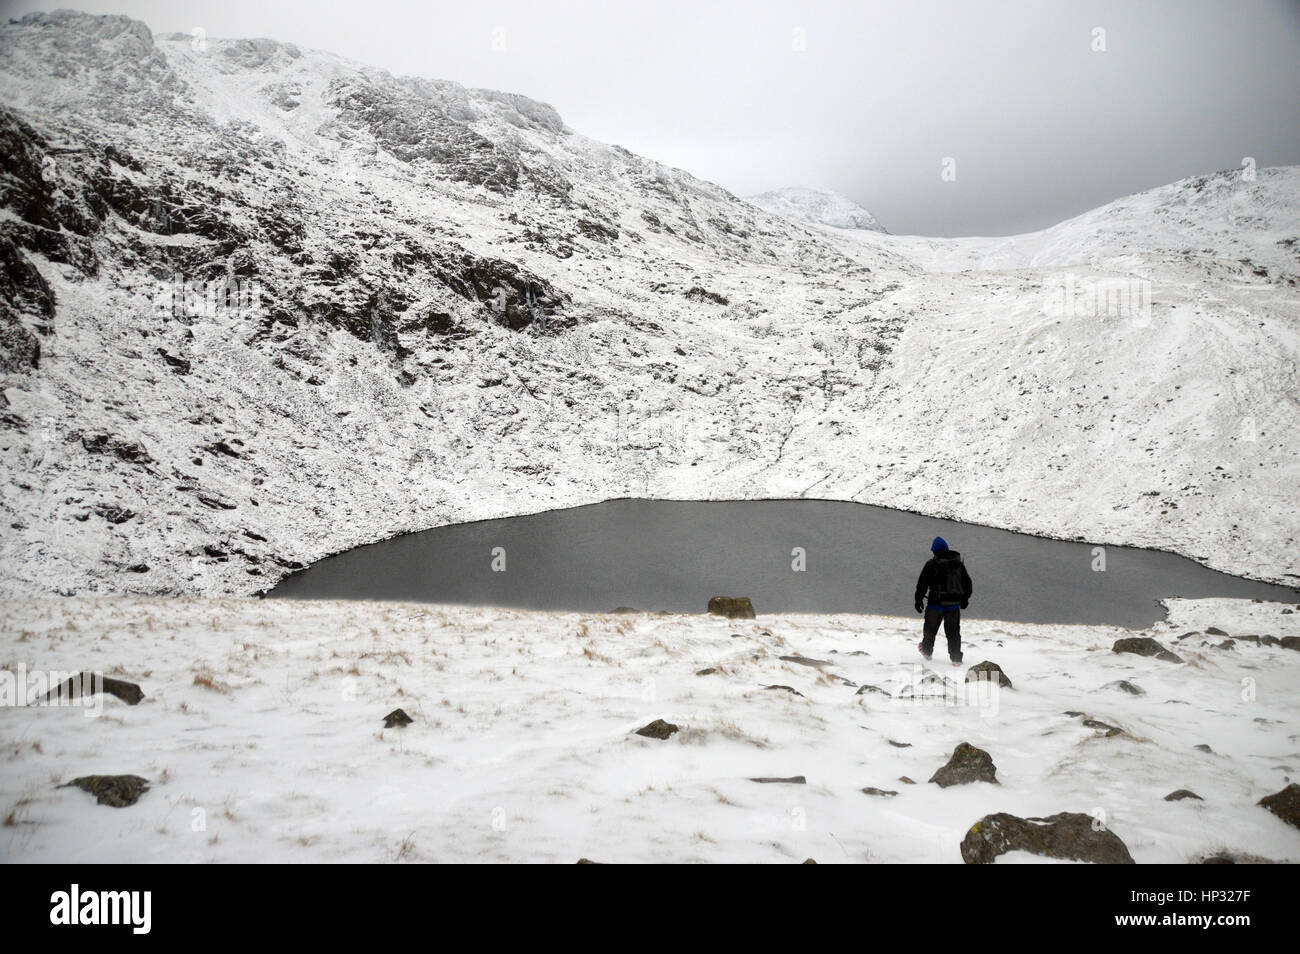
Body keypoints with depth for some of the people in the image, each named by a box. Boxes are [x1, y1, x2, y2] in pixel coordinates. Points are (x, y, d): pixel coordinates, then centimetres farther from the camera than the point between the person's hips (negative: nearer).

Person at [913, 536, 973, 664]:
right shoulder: (958, 563, 7)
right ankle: (956, 658, 6)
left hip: (936, 603, -3)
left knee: (930, 629, 16)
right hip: (954, 604, 3)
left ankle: (927, 650, 31)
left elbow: (922, 583, -8)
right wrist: (965, 598, 27)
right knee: (953, 631, 10)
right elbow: (967, 582, 15)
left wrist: (918, 600, 0)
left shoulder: (931, 564, -8)